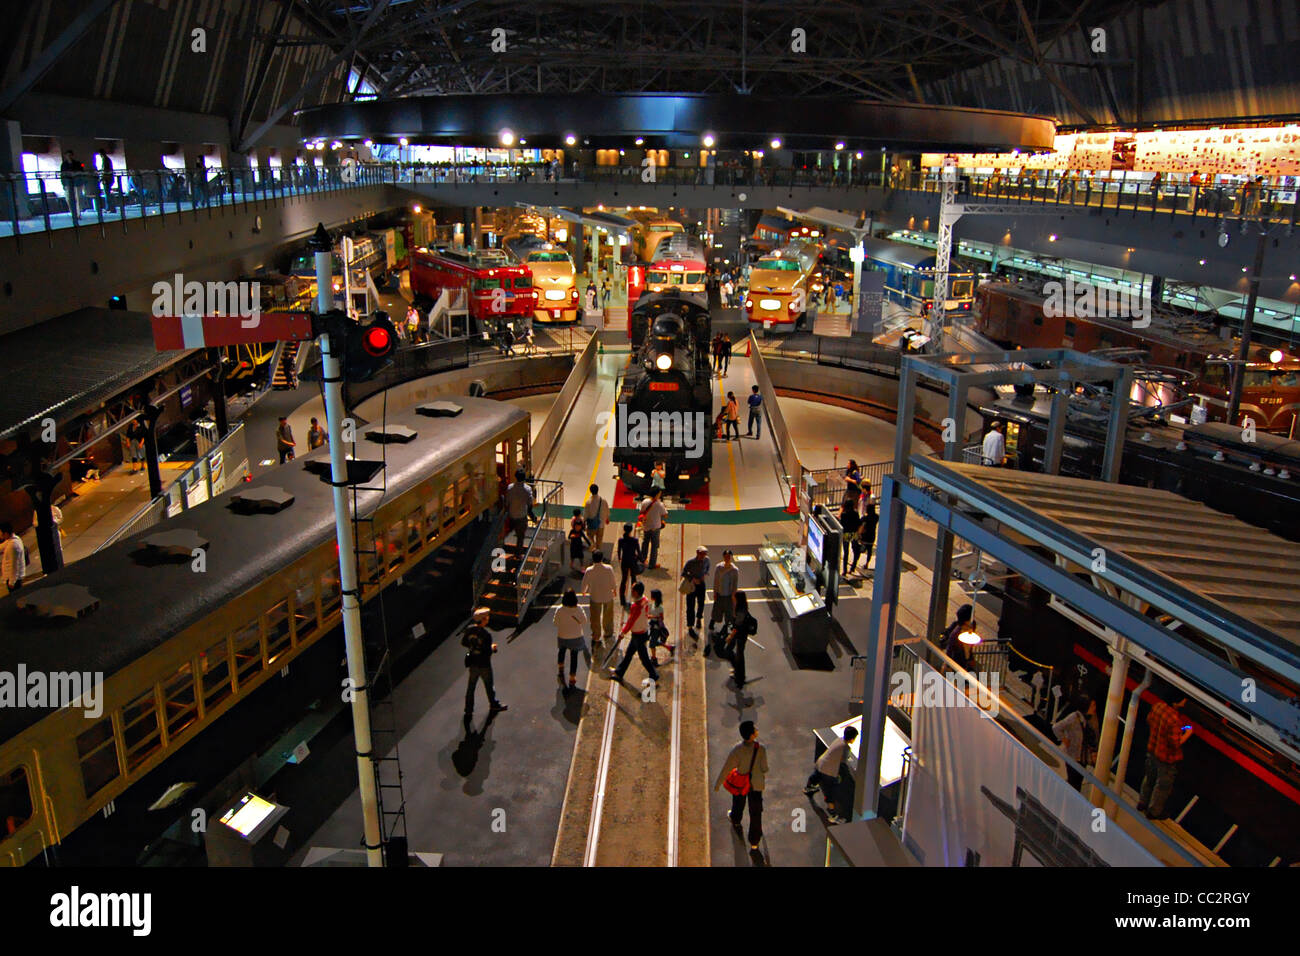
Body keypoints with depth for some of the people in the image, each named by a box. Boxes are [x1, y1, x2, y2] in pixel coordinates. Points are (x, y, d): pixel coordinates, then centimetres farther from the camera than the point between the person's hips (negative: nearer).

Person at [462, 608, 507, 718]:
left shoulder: (469, 630, -9)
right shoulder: (486, 635, -28)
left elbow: (463, 643, 4)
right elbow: (488, 652, -26)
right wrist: (493, 648, -6)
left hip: (472, 663, 5)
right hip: (484, 665, -5)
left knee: (471, 687, 17)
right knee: (489, 686, 18)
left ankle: (468, 710, 27)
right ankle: (494, 705, 38)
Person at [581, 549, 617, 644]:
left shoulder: (589, 571, -20)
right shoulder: (609, 569, -20)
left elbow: (584, 583, -7)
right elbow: (612, 582, -8)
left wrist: (584, 591, 17)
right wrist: (614, 589, 15)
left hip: (595, 597, 0)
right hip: (608, 596, 1)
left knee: (595, 618, 15)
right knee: (608, 616, 22)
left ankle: (595, 637, 24)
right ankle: (608, 633, 38)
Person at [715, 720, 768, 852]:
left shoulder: (736, 750, -31)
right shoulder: (761, 749, -30)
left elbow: (726, 768, -22)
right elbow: (764, 768, -16)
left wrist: (717, 784, -8)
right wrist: (764, 775, 9)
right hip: (756, 783, 0)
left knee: (738, 802, 31)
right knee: (755, 811, 17)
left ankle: (735, 819, 62)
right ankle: (754, 841, 29)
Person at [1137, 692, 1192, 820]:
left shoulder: (1158, 705, -12)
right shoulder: (1175, 720, -35)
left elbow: (1149, 720, 7)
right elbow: (1175, 743, -27)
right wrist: (1187, 734, -12)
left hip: (1152, 750, 8)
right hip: (1166, 757, -7)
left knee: (1149, 778, 28)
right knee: (1163, 785, 16)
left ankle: (1142, 804, 47)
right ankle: (1154, 812, 34)